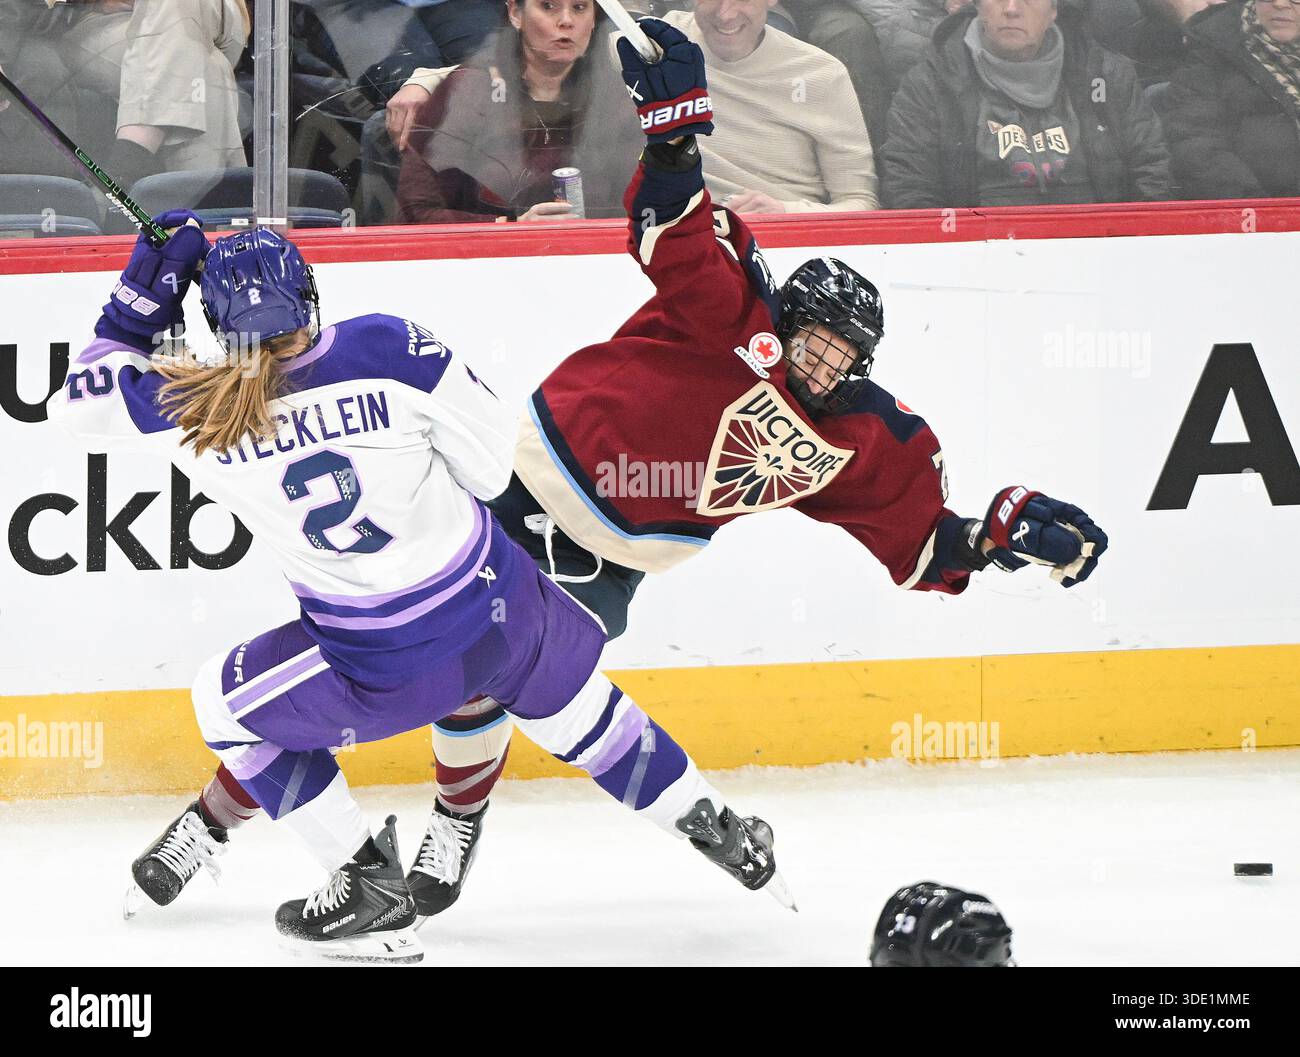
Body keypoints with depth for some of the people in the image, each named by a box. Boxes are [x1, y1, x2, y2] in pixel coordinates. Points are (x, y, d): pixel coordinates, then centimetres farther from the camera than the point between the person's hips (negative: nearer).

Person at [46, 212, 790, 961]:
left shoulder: (191, 412, -16)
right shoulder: (391, 350, -14)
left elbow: (85, 400, 2)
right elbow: (491, 465, -5)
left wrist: (144, 298, 7)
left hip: (390, 668, -3)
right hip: (505, 610, 3)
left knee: (227, 704, 21)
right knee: (576, 709, 32)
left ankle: (369, 889, 19)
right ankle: (721, 834, 46)